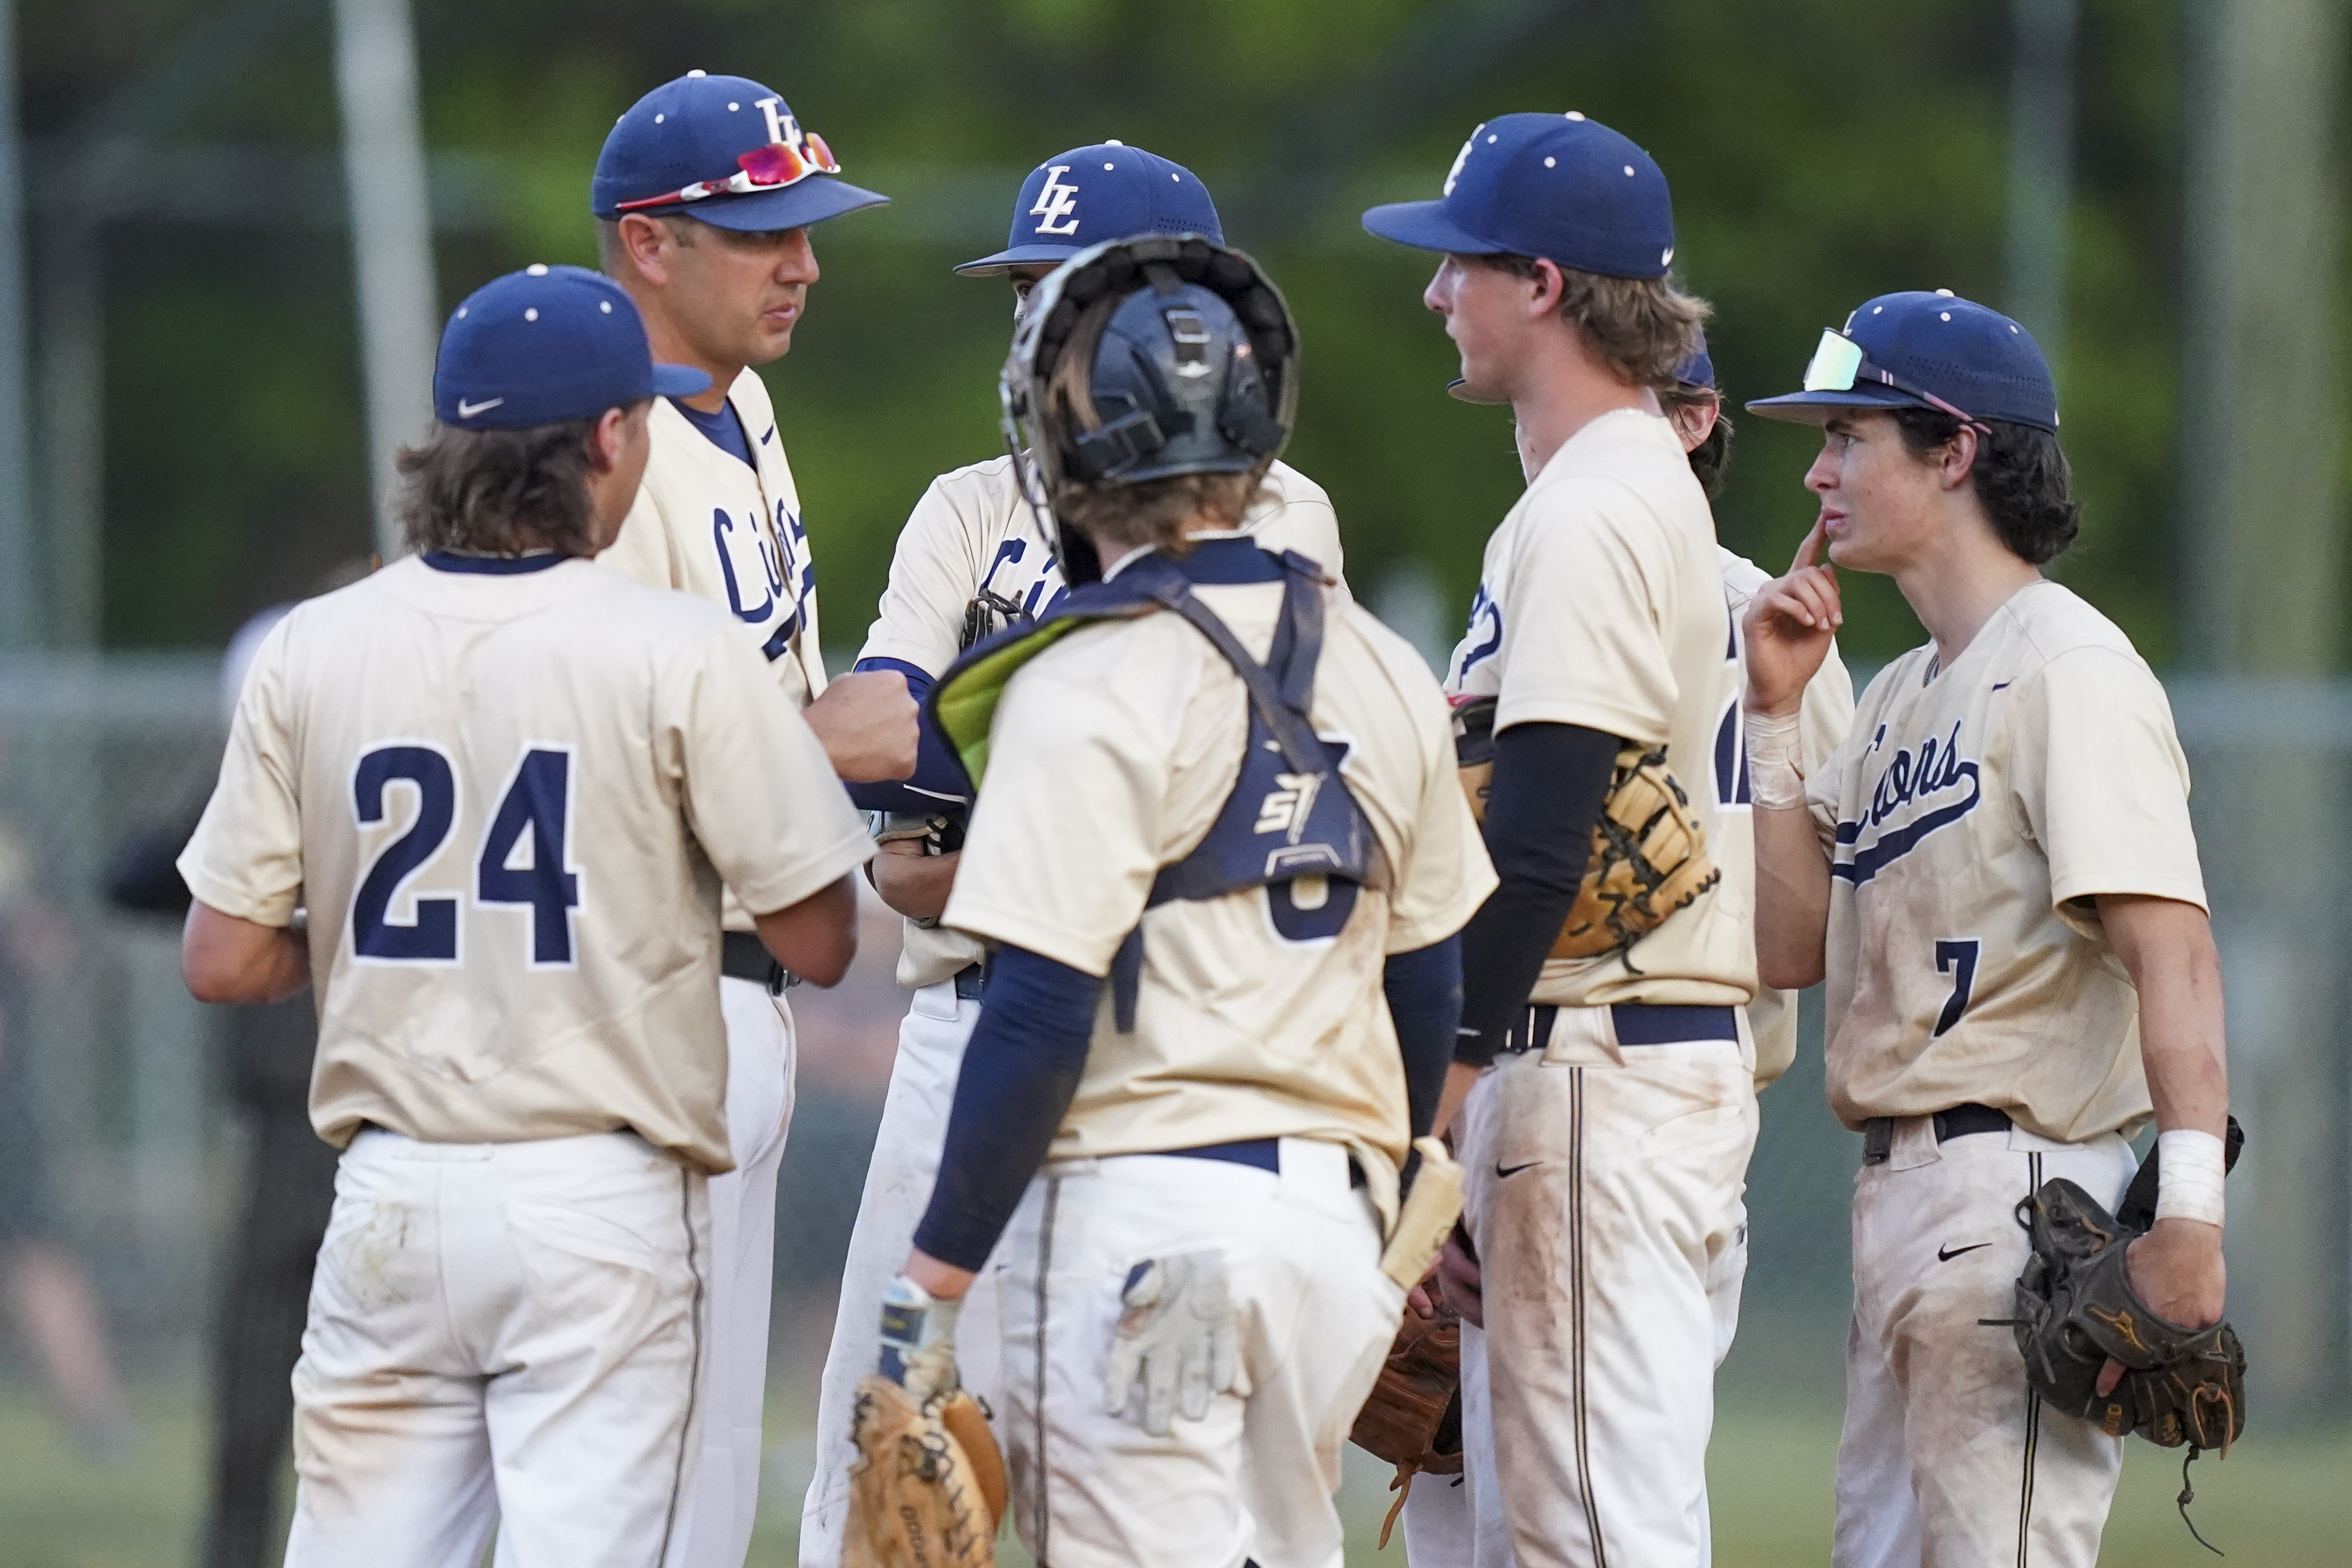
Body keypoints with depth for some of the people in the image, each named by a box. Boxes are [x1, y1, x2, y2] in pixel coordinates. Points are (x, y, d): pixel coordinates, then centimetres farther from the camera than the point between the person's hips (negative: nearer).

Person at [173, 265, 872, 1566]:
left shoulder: (310, 652, 1)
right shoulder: (678, 654, -9)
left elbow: (222, 961, 3)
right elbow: (818, 942, -5)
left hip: (391, 1205, 3)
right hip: (601, 1210, -3)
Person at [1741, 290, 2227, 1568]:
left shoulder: (2071, 672, -11)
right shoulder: (1901, 696, 20)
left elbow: (2171, 951, -21)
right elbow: (1793, 945, 17)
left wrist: (2190, 1212, -31)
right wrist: (1770, 711, 11)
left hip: (2023, 1190, -10)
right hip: (1899, 1188, 10)